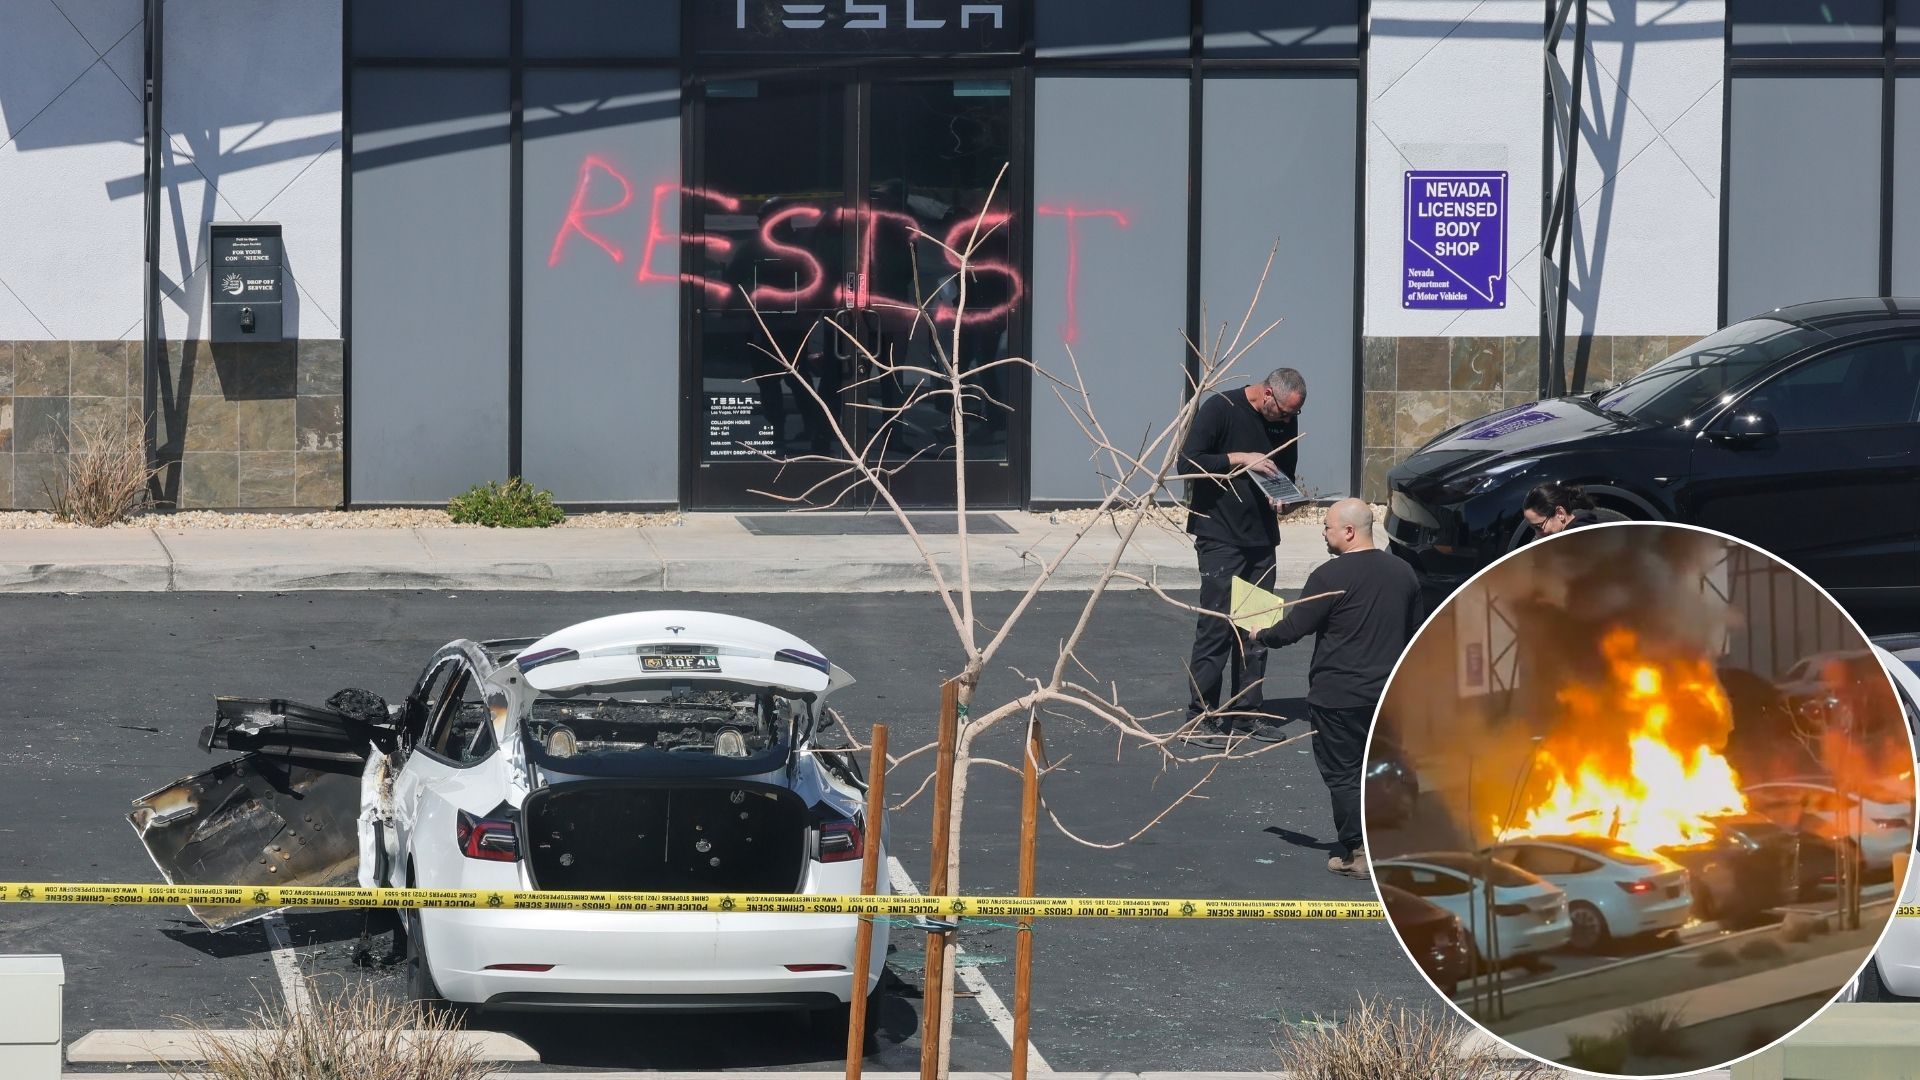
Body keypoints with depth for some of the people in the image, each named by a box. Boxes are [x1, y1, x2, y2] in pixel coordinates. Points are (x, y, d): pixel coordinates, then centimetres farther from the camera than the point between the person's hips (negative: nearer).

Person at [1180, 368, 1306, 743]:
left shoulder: (1286, 420, 9)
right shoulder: (1220, 409, -10)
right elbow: (1188, 463, -14)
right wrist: (1241, 459, -20)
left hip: (1261, 537, 6)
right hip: (1219, 536, -6)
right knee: (1216, 624, -9)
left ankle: (1247, 712, 14)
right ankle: (1200, 716, -5)